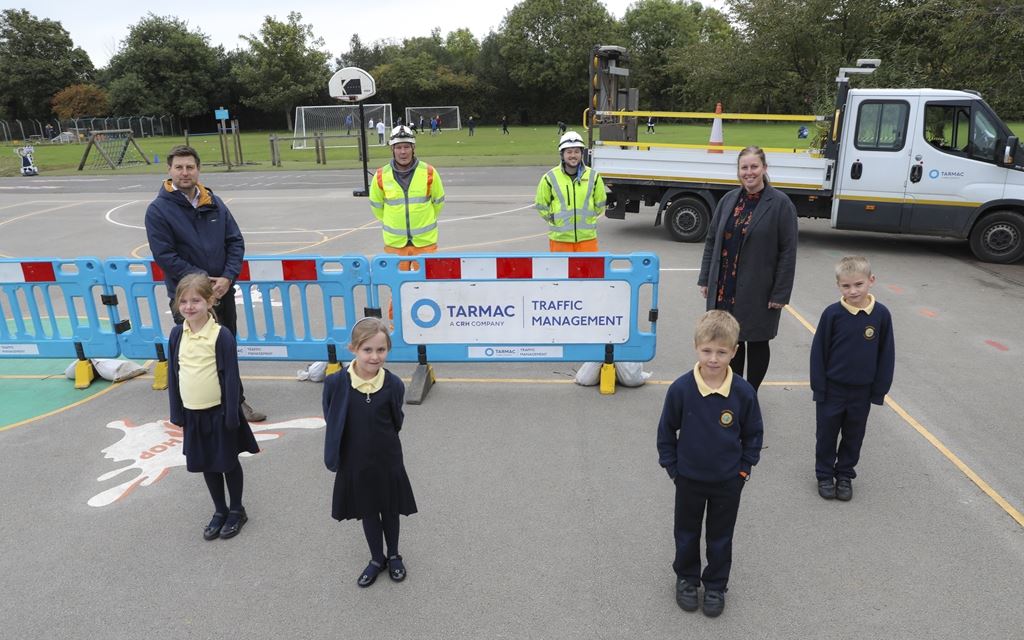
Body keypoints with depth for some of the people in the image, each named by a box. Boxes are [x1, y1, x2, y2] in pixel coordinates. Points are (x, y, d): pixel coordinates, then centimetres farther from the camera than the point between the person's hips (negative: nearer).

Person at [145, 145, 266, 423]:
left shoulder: (214, 204, 4)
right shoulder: (158, 210, -8)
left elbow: (236, 242, 3)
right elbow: (164, 255, -13)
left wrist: (227, 277, -10)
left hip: (222, 290, 5)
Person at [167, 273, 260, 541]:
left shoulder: (221, 335, -16)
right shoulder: (177, 334, -1)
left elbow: (231, 377, -14)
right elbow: (173, 374, 6)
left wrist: (232, 415, -14)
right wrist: (176, 412, 6)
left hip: (219, 412, -5)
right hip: (192, 413, 5)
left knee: (228, 462, 11)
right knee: (206, 464, 17)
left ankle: (237, 510, 30)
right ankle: (220, 511, 35)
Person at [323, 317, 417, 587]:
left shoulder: (393, 385, -18)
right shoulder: (336, 383, -19)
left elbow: (396, 421, -1)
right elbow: (331, 422, -4)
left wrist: (381, 442, 5)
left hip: (387, 461, 0)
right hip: (355, 462, 0)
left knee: (390, 510, 19)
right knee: (367, 512, 19)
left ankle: (394, 556, 43)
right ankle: (376, 559, 41)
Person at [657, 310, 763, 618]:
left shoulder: (744, 392, -16)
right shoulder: (681, 388, -19)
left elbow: (753, 434, -1)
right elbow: (666, 431, -6)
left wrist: (744, 468, -1)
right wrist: (672, 467, -3)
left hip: (728, 481, 0)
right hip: (688, 479, 0)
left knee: (720, 538, 17)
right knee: (686, 534, 18)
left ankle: (716, 586, 37)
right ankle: (686, 578, 40)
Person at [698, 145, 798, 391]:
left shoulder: (780, 203, -8)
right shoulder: (728, 200, 7)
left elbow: (788, 252, -9)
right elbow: (712, 241, 11)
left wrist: (780, 293, -13)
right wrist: (705, 278, 7)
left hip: (758, 291, -4)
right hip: (724, 287, 4)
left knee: (756, 341, 9)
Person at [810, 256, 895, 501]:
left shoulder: (881, 314, -8)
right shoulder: (833, 313, -13)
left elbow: (886, 354, 0)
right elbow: (818, 351, -7)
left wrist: (880, 389, 0)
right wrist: (819, 386, -7)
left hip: (862, 391, 2)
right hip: (832, 388, -1)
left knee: (854, 435, 16)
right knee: (826, 434, 11)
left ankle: (845, 475, 34)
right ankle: (825, 475, 29)